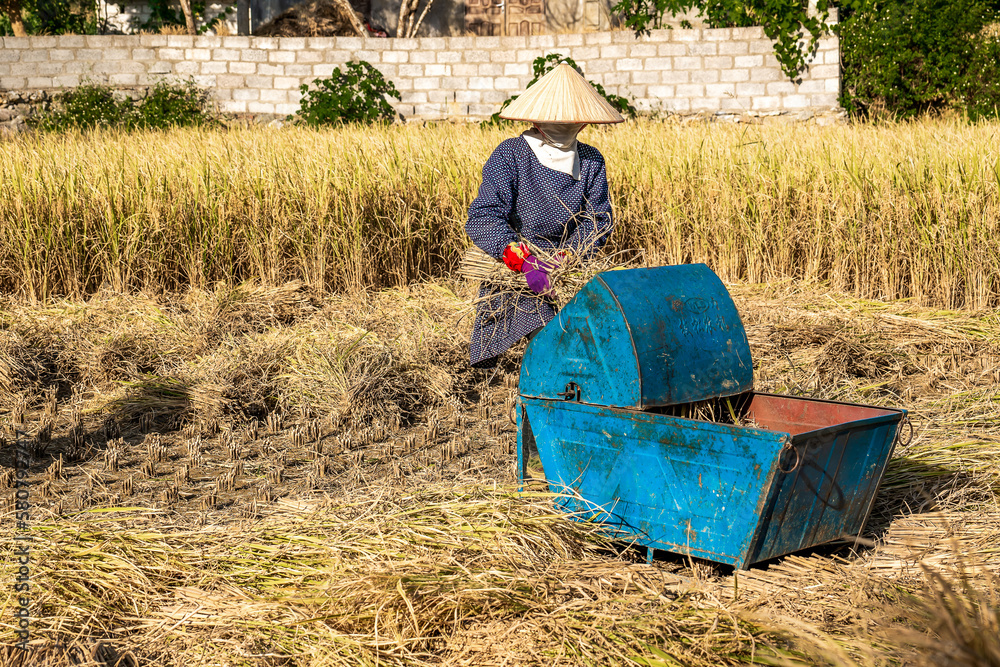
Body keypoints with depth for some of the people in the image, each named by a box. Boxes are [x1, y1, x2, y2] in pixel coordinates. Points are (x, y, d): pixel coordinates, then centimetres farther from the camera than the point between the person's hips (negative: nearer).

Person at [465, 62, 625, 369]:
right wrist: (525, 261, -34)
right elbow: (483, 218, -21)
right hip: (509, 271, -4)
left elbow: (598, 220, -2)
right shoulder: (510, 155, -12)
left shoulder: (591, 161, 1)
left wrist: (566, 255, -22)